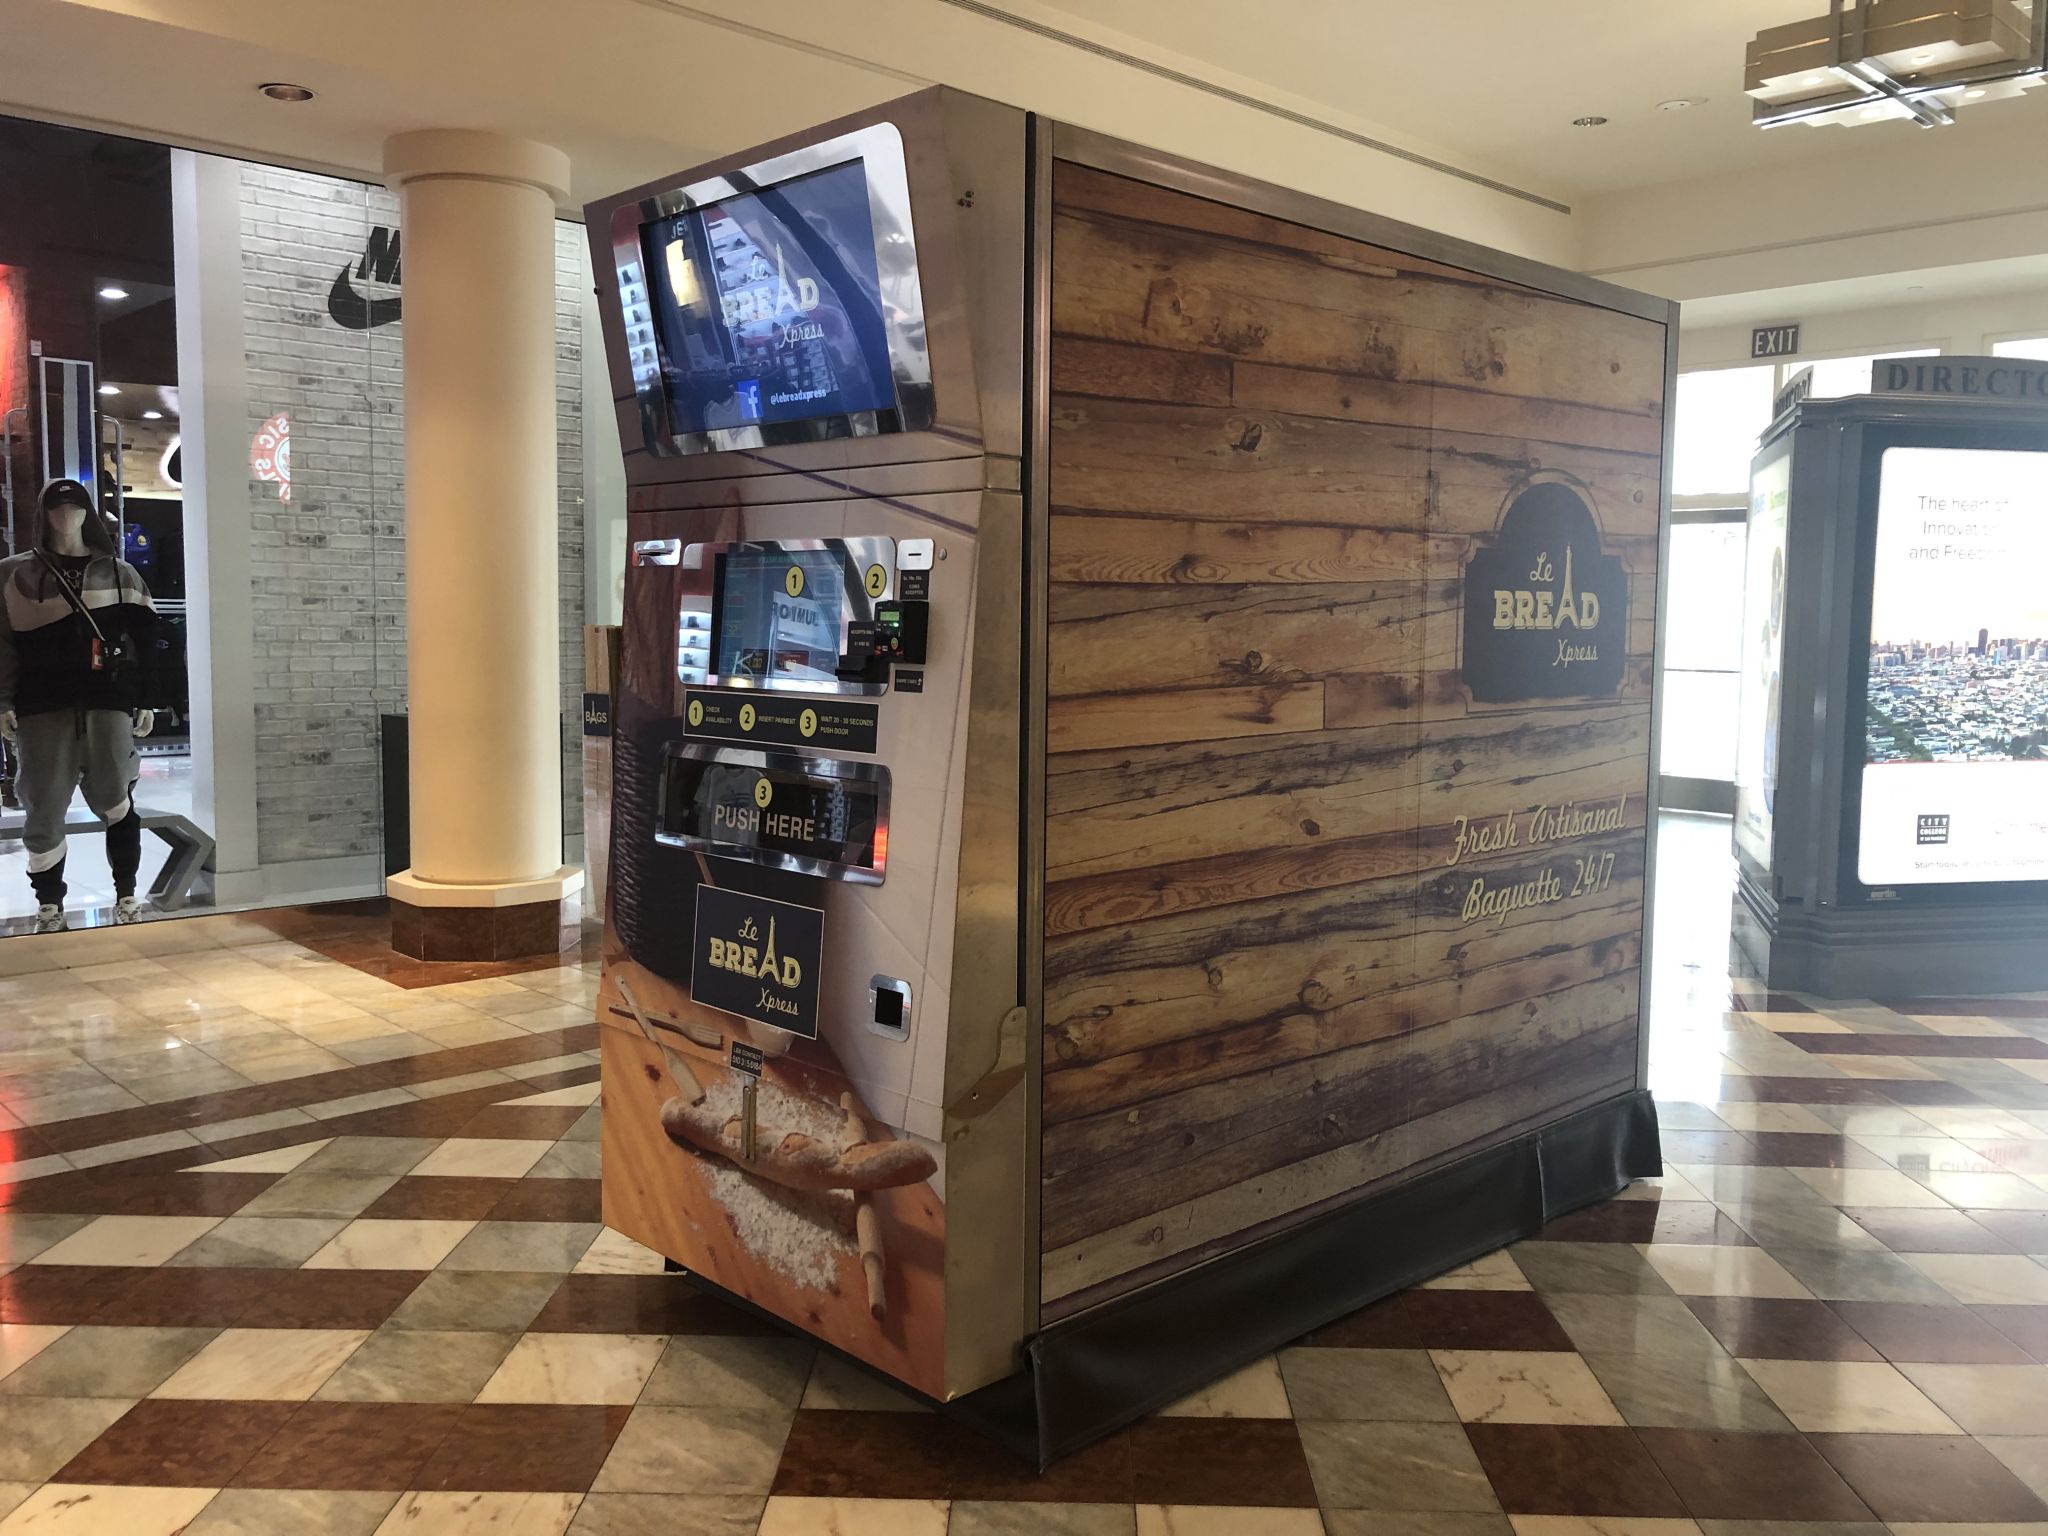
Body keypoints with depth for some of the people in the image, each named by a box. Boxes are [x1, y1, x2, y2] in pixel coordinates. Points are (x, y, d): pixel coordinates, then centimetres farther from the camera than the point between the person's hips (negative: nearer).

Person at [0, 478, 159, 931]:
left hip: (108, 703, 0)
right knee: (44, 809, 0)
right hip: (43, 708, 0)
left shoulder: (120, 573, 12)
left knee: (115, 801, -1)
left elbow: (143, 641, 9)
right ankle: (49, 905, 11)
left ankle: (126, 894, 13)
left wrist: (144, 702, 4)